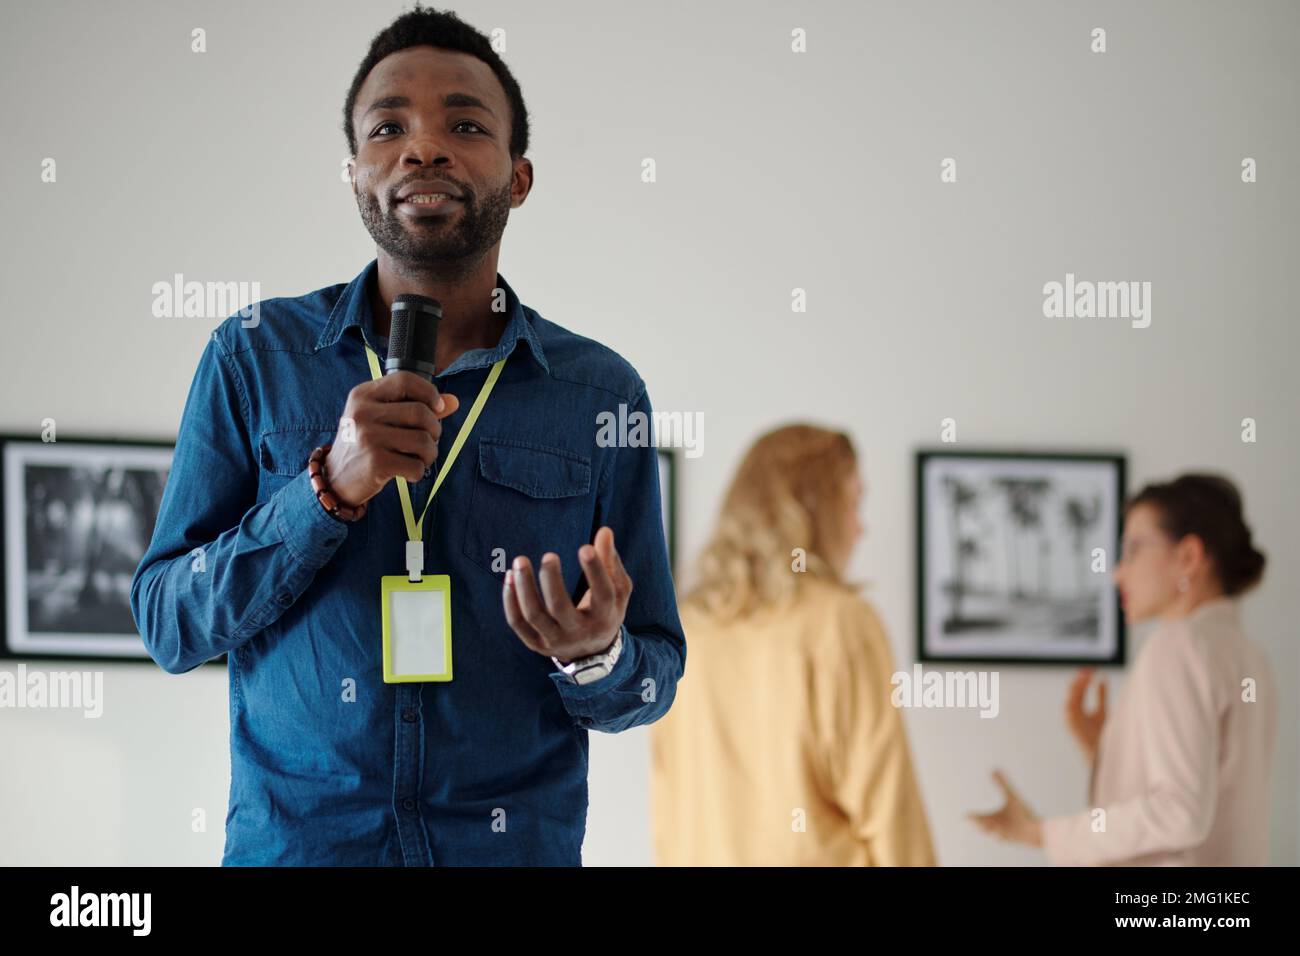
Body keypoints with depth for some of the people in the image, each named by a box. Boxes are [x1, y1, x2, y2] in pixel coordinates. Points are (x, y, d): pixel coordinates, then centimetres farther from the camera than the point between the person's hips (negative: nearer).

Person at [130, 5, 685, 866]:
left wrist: (596, 658, -20)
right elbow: (168, 629, -6)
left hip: (521, 845, 0)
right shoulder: (256, 359, -2)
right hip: (290, 839, 0)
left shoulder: (599, 393, -2)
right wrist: (330, 490, -19)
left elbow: (654, 677, 2)